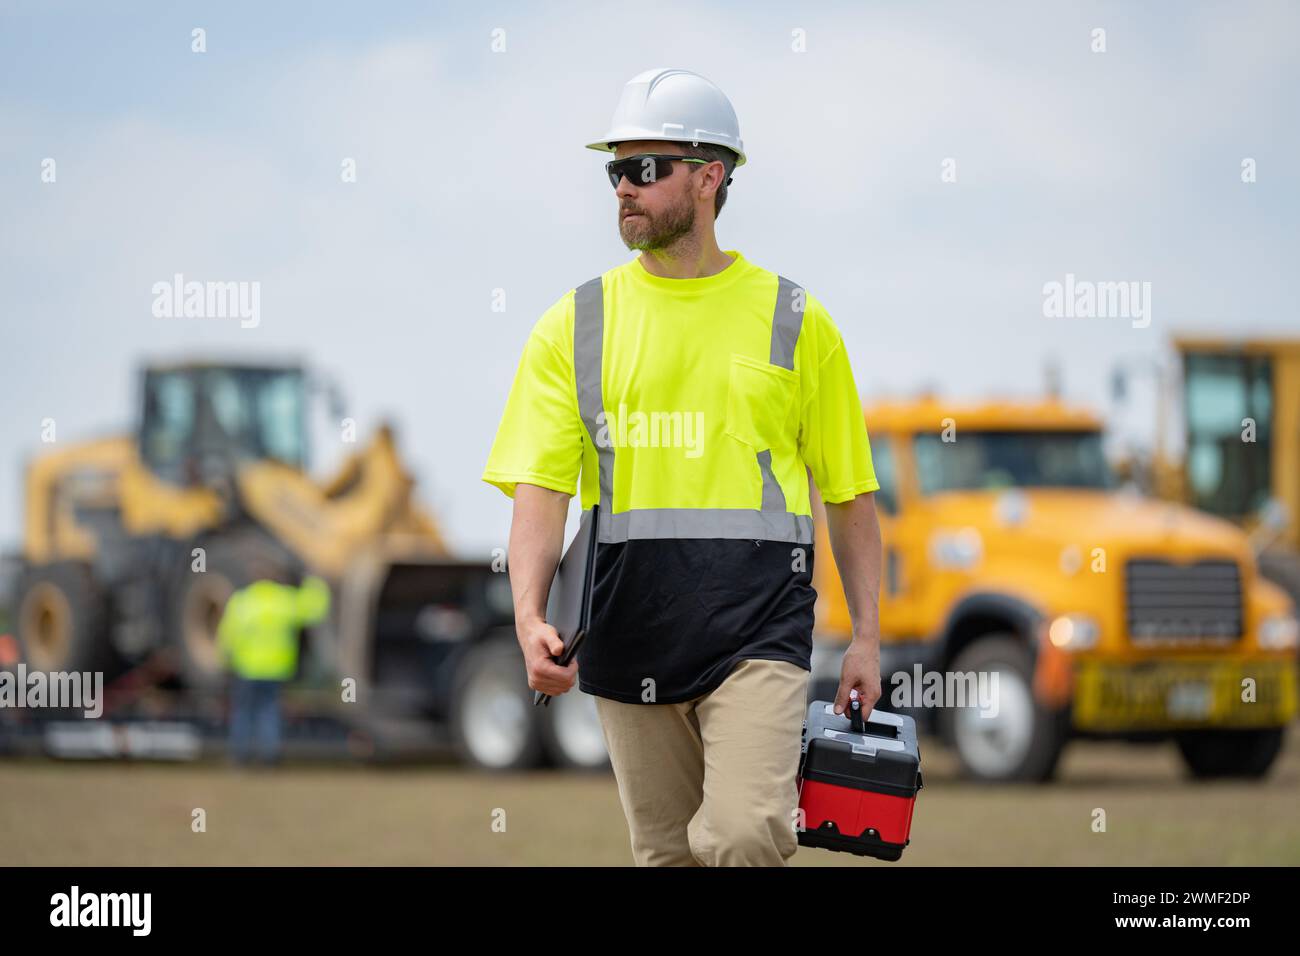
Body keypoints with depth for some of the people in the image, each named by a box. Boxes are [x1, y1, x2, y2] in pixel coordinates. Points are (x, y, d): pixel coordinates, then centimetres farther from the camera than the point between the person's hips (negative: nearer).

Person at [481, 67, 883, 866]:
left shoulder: (796, 321, 5)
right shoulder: (575, 326, 6)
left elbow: (850, 492, 10)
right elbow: (540, 486, -1)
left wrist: (867, 637, 5)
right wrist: (531, 617, -17)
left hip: (759, 630, -2)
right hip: (628, 642, 2)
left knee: (740, 837, -22)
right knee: (669, 853, 9)